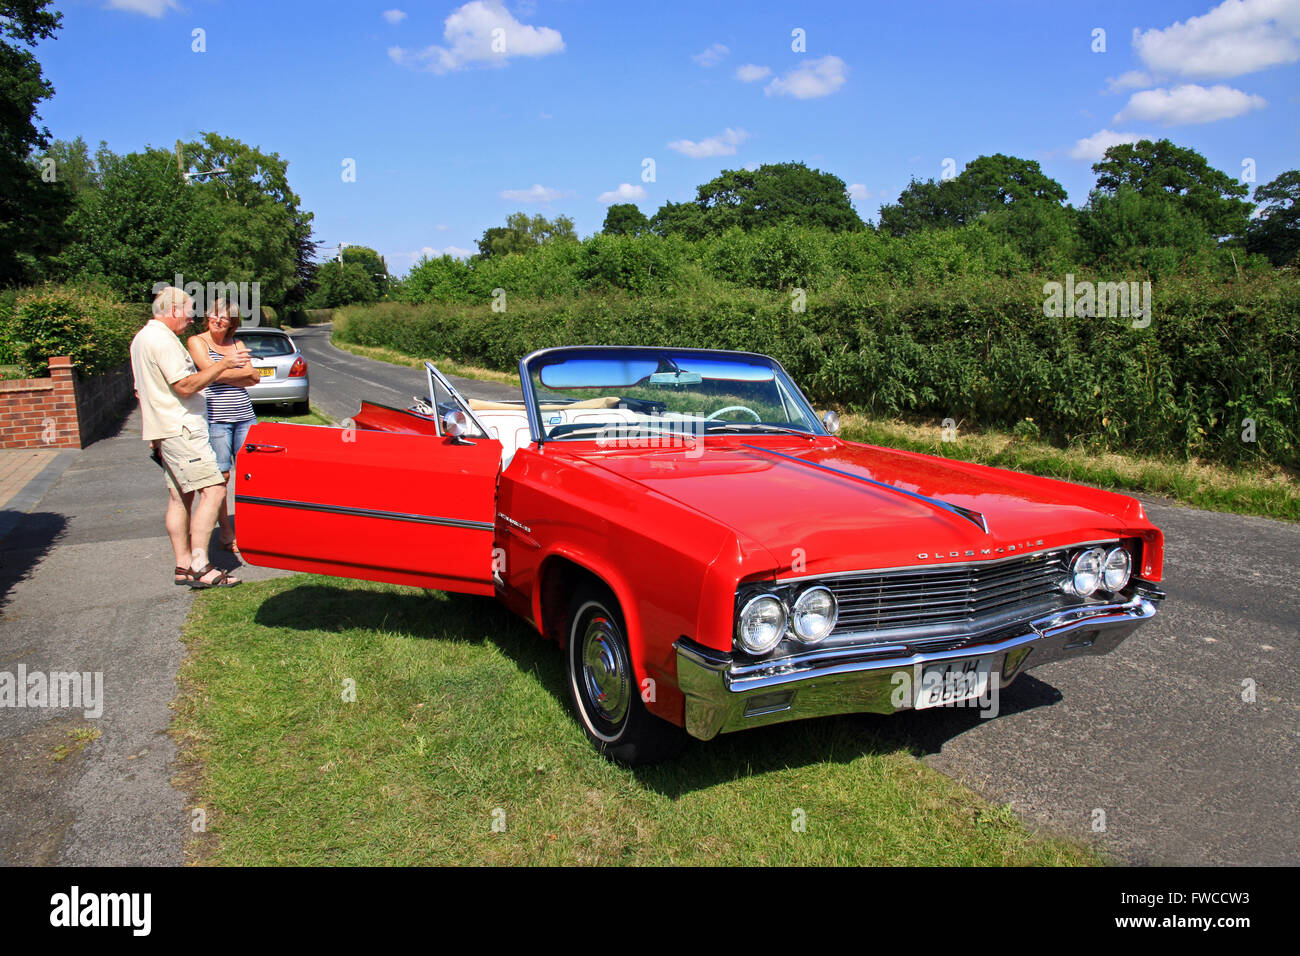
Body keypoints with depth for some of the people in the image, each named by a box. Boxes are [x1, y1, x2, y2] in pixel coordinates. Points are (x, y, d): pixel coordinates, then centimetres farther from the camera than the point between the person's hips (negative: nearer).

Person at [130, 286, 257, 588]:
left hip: (165, 431, 11)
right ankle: (200, 566, -17)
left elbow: (141, 392, 26)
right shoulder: (162, 339, -14)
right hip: (180, 429, -11)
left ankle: (183, 566, 13)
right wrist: (222, 365, -15)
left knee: (179, 497, 11)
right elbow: (185, 386, -21)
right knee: (212, 489, -14)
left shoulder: (141, 338, 21)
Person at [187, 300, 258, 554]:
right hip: (215, 417, -4)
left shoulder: (237, 344, 16)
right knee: (221, 475, -2)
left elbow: (254, 378, 5)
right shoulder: (197, 342, 2)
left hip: (245, 415, 4)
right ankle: (226, 533, 7)